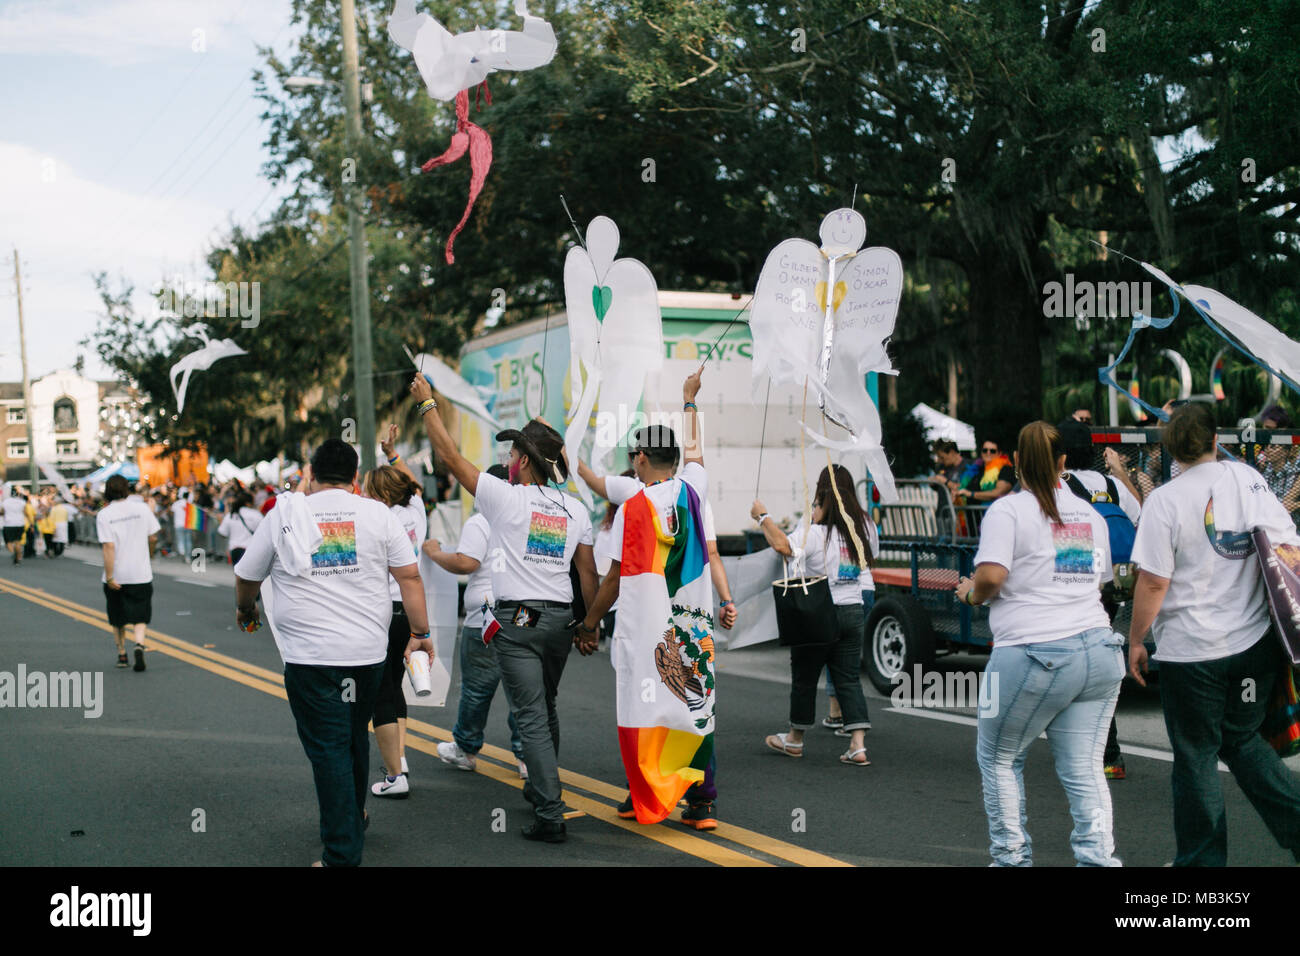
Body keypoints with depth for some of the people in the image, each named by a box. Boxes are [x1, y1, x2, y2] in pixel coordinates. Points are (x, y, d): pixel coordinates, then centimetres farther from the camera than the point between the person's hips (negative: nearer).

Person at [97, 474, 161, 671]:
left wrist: (109, 577, -15)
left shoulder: (103, 515, -8)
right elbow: (153, 538, 2)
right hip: (141, 574, 0)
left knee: (118, 618, 18)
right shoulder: (142, 508, -3)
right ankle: (139, 645, -20)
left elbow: (109, 546, -16)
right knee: (140, 617, 5)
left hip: (117, 574, 0)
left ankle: (122, 654, 26)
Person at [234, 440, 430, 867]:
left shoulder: (284, 516, 2)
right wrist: (421, 632, 6)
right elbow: (409, 576, -1)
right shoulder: (378, 514, 3)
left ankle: (343, 853, 3)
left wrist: (246, 611, 33)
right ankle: (355, 817, 40)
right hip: (369, 651, 3)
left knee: (329, 749, 1)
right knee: (355, 736, 22)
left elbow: (246, 578, 13)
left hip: (310, 655, -2)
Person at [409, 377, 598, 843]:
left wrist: (427, 404, 8)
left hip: (517, 620, -6)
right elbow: (588, 574, 10)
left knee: (531, 717, -5)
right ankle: (541, 787, 37)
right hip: (559, 619, 6)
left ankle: (550, 814, -8)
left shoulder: (506, 498, -8)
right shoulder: (575, 509, 7)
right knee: (546, 709, 22)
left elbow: (449, 455, -2)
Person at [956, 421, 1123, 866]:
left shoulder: (1008, 509, -5)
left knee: (999, 758, 13)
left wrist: (972, 593, 4)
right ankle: (1099, 858, 1)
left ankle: (1011, 857, 17)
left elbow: (991, 576, -17)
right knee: (1084, 769, 7)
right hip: (1098, 650, 5)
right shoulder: (1090, 513, 15)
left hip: (1033, 654, -5)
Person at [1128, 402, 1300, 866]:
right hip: (1254, 642, 5)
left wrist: (1136, 639, -1)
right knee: (1243, 741, 23)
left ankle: (1202, 858, 19)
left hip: (1191, 649, -4)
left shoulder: (1165, 500, -12)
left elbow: (1153, 583, -13)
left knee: (1195, 757, 9)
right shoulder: (1248, 479, 0)